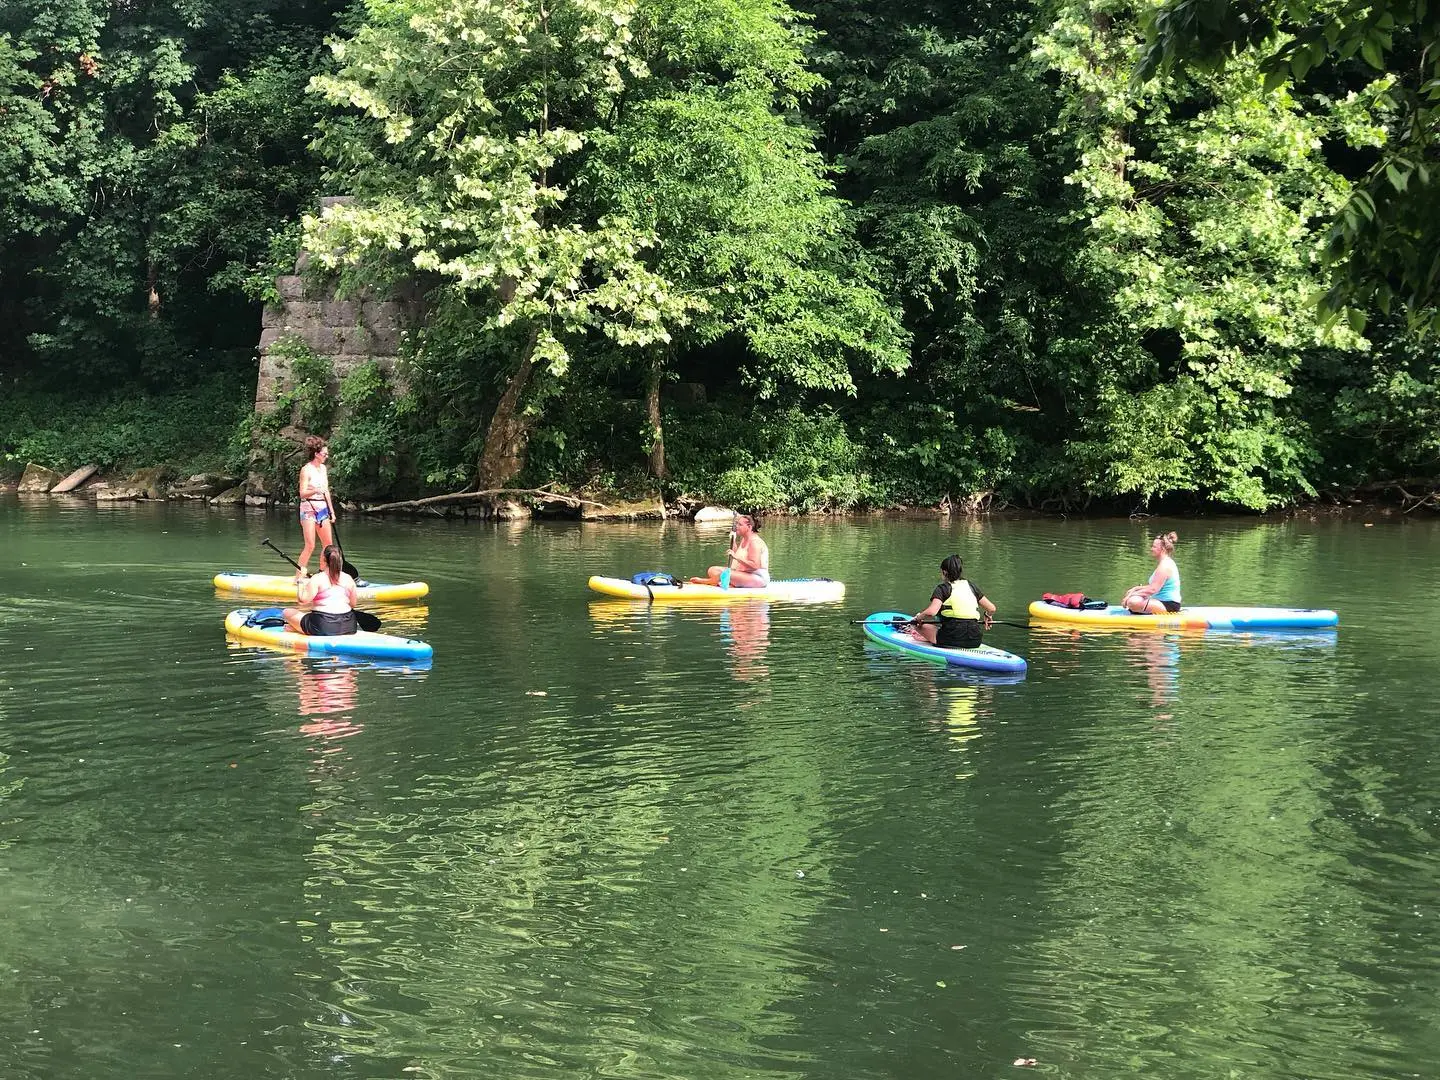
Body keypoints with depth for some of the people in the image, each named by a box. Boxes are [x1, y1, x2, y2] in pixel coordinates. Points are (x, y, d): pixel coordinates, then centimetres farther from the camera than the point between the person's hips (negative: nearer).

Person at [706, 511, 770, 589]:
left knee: (727, 575, -34)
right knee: (712, 570, -1)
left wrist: (736, 557, -28)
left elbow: (754, 566, -25)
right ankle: (732, 587, -20)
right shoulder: (744, 539, 14)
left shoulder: (755, 542, -16)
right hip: (743, 575, 11)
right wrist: (733, 540, 12)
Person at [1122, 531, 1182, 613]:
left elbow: (1153, 589, -25)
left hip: (1169, 605, -11)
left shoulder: (1165, 565, -18)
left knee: (1133, 602, -30)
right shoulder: (1165, 563, 17)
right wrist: (1136, 588, 5)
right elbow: (1151, 586, 19)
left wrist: (1133, 594, -17)